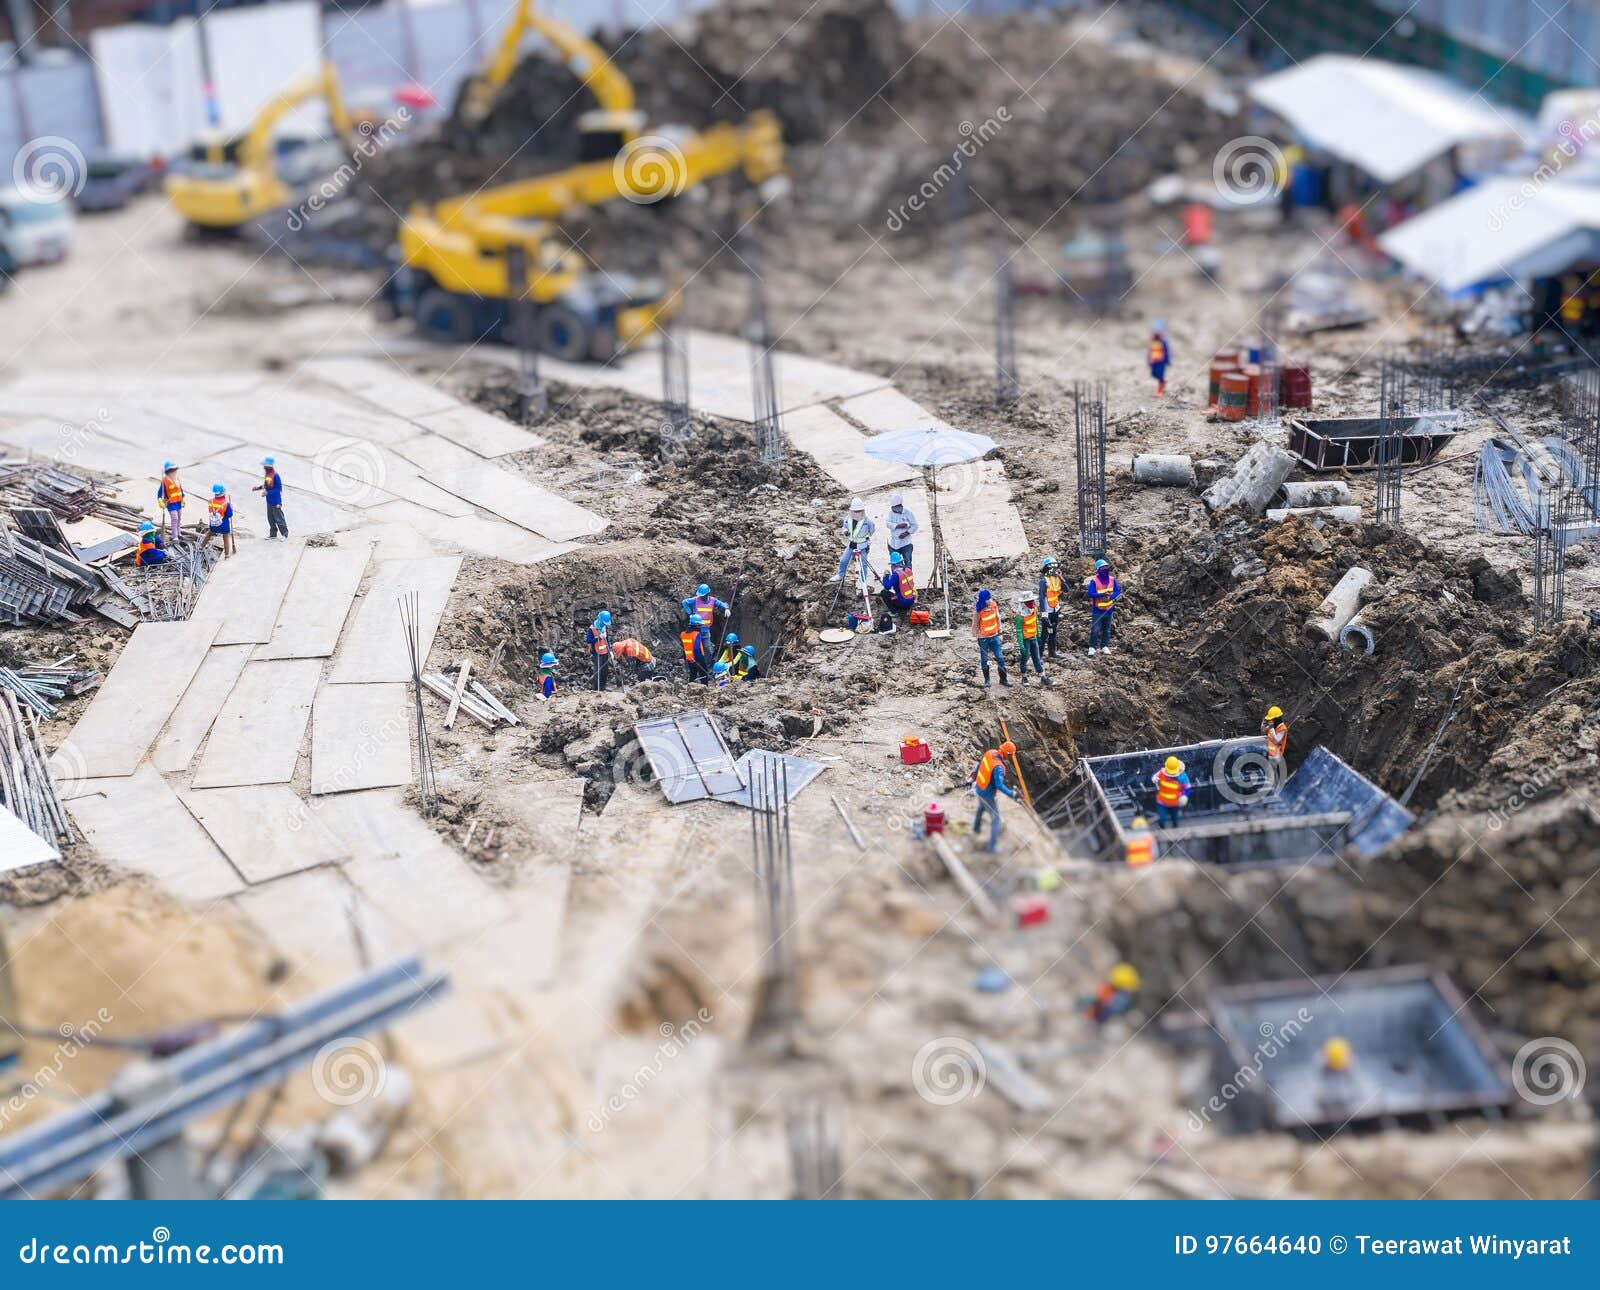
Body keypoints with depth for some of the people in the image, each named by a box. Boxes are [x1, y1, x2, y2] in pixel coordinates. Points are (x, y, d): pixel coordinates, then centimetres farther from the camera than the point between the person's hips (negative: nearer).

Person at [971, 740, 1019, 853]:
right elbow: (999, 785, -40)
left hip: (979, 788, 9)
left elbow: (981, 764, 10)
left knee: (981, 808, 37)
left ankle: (975, 830, 60)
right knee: (995, 819, 4)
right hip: (988, 795, -9)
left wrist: (975, 773, 27)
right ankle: (992, 846, 8)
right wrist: (1011, 794, -37)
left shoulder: (990, 752, -11)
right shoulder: (998, 767, -35)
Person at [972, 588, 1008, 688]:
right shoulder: (978, 610, -20)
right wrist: (976, 638, -12)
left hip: (994, 636, 4)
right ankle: (986, 680, 25)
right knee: (984, 660, 8)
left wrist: (1000, 632, 11)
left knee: (1000, 658, 5)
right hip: (983, 638, -4)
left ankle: (1003, 679, 17)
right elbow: (974, 625, -13)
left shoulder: (994, 605, -7)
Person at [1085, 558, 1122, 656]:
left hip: (1108, 609, 5)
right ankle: (1092, 648, 0)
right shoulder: (1094, 580, -13)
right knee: (1095, 630, -7)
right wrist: (1102, 594, -28)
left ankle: (1104, 647, 22)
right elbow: (1090, 593, -18)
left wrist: (1111, 597, -17)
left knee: (1107, 630, 12)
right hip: (1098, 609, -5)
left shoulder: (1112, 579, 1)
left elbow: (1118, 591, 2)